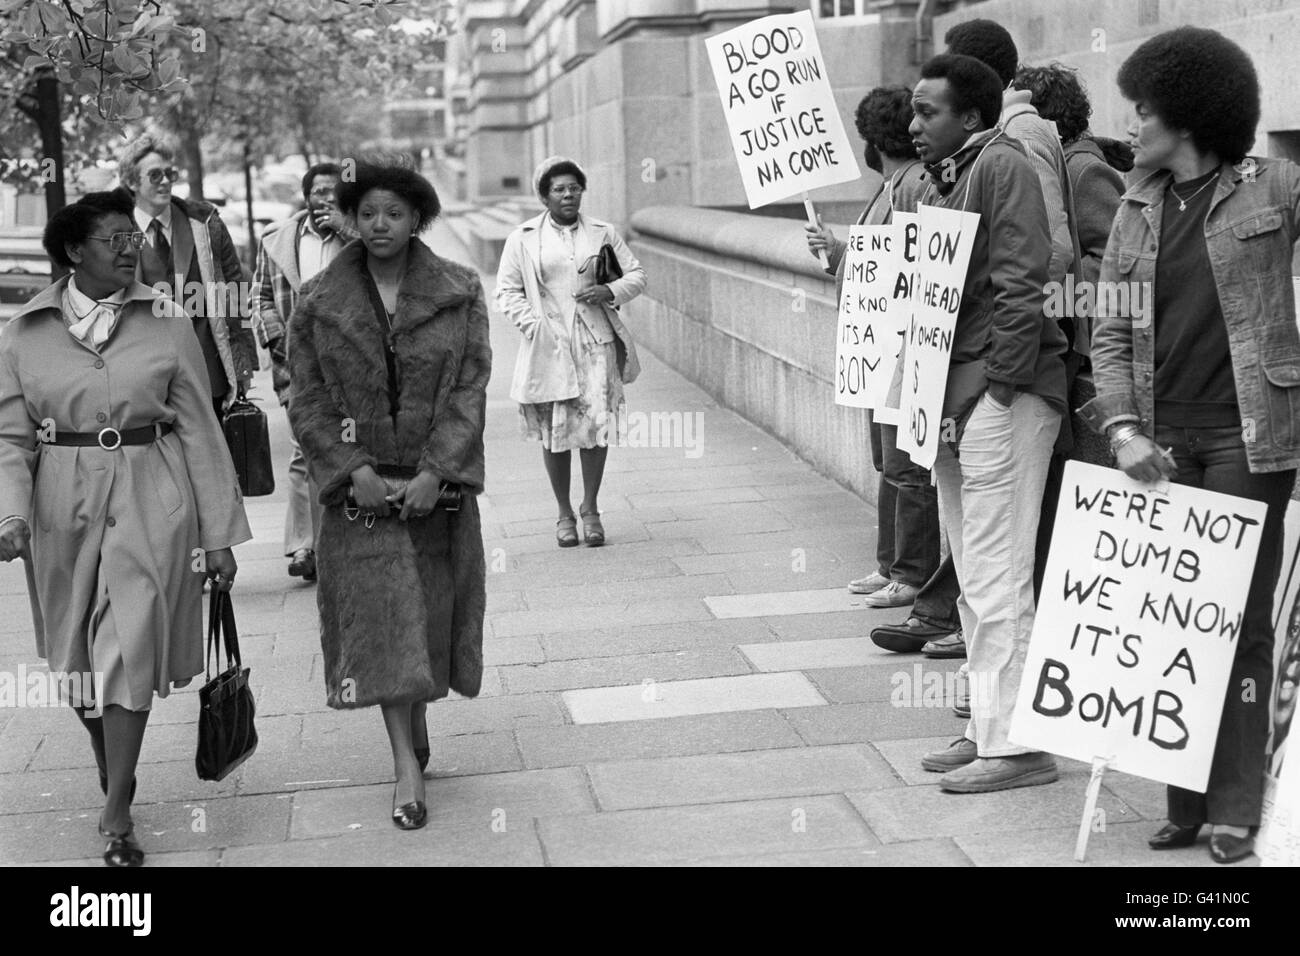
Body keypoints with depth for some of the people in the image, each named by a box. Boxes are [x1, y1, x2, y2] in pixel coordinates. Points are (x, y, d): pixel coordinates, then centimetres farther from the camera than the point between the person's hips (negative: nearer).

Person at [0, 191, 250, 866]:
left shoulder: (166, 323, 0)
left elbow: (199, 431, 1)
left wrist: (218, 533, 0)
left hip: (151, 502, -2)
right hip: (64, 507, 2)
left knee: (130, 651, -7)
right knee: (78, 656, 13)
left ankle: (117, 815, 4)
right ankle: (111, 779, 37)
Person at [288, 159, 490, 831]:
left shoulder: (460, 293, 0)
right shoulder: (318, 302, 1)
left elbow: (470, 390, -5)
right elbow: (308, 400, -1)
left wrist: (435, 472, -15)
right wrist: (355, 471, -13)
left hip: (437, 485, 1)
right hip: (360, 486, -1)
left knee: (429, 611, 9)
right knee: (380, 617, -5)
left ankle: (415, 725, 32)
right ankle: (408, 764, -3)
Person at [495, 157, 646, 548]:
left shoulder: (603, 233, 10)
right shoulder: (523, 238, 6)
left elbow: (636, 274, 14)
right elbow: (507, 290, 5)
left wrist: (610, 291, -6)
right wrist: (532, 324, -8)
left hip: (596, 343, 1)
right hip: (548, 347, -1)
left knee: (597, 425, -4)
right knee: (554, 432, 4)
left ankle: (590, 509, 12)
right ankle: (564, 513, 17)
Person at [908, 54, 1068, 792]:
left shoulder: (1003, 165, -8)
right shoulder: (943, 182, 18)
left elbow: (1021, 288, -16)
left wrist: (992, 387, -18)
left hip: (1001, 394, -10)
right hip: (955, 392, 10)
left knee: (995, 577, -7)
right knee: (975, 578, 13)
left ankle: (1017, 745, 0)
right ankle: (989, 729, 22)